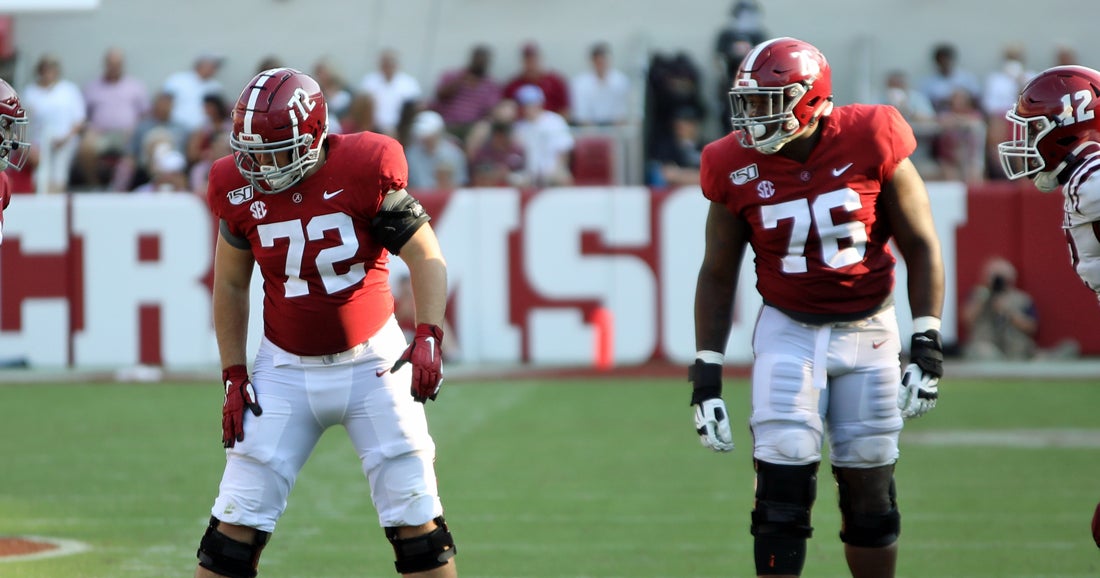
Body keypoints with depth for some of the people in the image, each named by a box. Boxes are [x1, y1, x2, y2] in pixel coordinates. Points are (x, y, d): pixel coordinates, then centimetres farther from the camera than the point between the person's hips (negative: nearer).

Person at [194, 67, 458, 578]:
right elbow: (230, 287, 7)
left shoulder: (362, 171, -16)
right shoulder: (242, 190, -7)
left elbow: (426, 257, -11)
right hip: (287, 369, 2)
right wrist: (233, 377, 4)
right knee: (239, 517, -2)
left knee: (415, 514, -1)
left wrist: (427, 337, -24)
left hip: (372, 362, -2)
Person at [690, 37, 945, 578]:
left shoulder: (870, 141, -12)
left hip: (867, 330, 0)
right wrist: (706, 373, 0)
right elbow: (718, 274, 4)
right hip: (789, 331, 0)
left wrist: (927, 344, -10)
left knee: (869, 487, 5)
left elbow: (921, 247, -4)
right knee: (783, 485, -11)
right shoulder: (737, 167, -7)